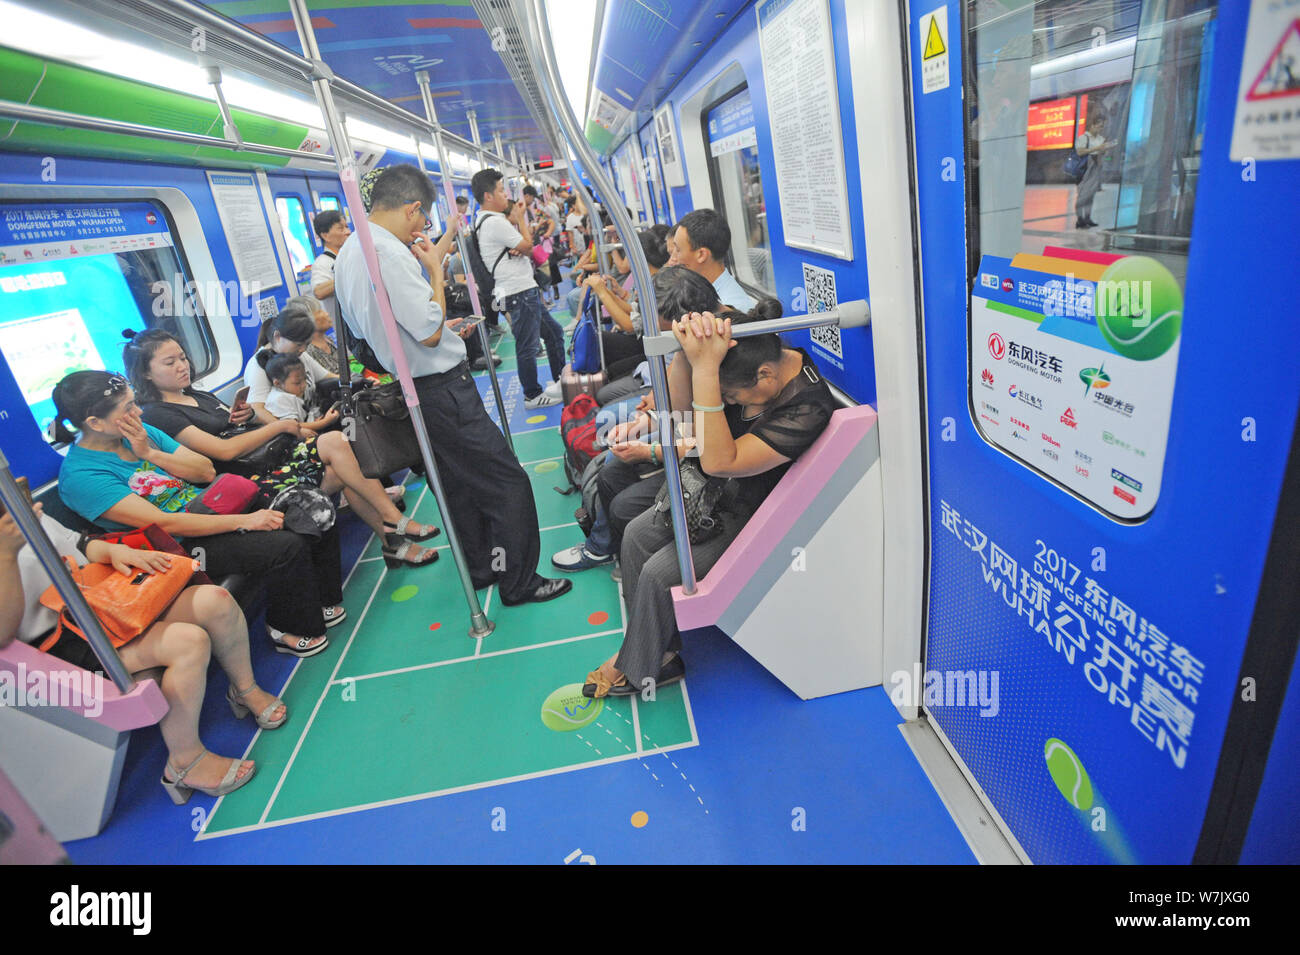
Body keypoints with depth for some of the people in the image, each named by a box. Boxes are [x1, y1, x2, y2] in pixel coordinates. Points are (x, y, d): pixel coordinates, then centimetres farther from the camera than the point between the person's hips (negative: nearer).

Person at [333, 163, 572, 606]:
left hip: (410, 387, 11)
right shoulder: (391, 254, -21)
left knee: (459, 482, 21)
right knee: (508, 482, -2)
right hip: (440, 387, -10)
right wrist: (435, 270, -10)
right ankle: (518, 583, 9)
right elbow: (430, 333, -22)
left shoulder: (348, 254, 11)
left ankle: (481, 568, 34)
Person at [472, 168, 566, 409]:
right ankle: (532, 396, 7)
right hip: (519, 292, -11)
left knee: (554, 332, 18)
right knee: (527, 346, -3)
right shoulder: (495, 222, -16)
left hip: (526, 291, 11)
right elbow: (527, 245, -10)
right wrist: (519, 218, 4)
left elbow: (521, 248, 15)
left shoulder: (487, 221, 17)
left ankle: (561, 380, 29)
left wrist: (516, 230, -7)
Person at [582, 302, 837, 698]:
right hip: (723, 488, 8)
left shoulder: (808, 409, -33)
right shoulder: (763, 357, -12)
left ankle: (638, 670, 14)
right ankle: (660, 648, 16)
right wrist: (688, 351, -35)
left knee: (660, 572, -14)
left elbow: (719, 462, -39)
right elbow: (679, 399, -13)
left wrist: (705, 368, -44)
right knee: (637, 535, 4)